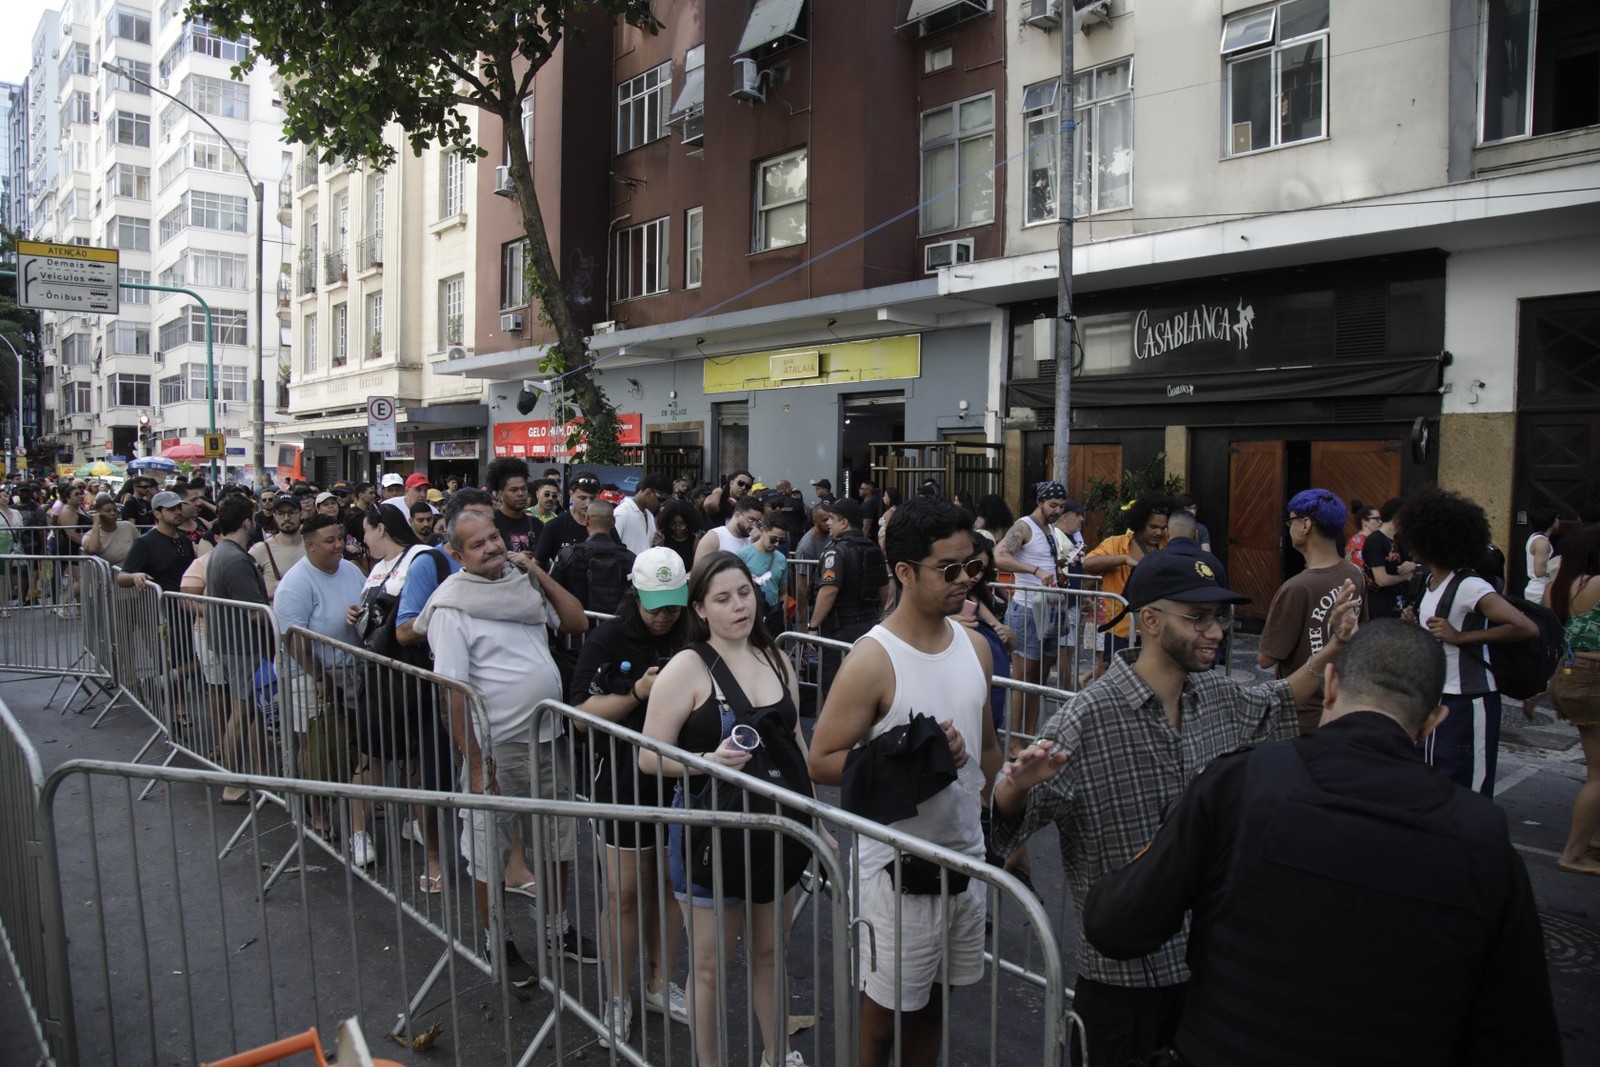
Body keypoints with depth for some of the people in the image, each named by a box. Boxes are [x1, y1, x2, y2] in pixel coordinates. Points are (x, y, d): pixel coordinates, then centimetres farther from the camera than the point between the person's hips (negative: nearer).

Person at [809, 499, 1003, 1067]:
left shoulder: (974, 646, 2)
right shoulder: (872, 659, -18)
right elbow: (822, 761, -17)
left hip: (965, 853, 6)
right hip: (899, 865, -6)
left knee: (932, 1001, 21)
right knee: (887, 1010, 9)